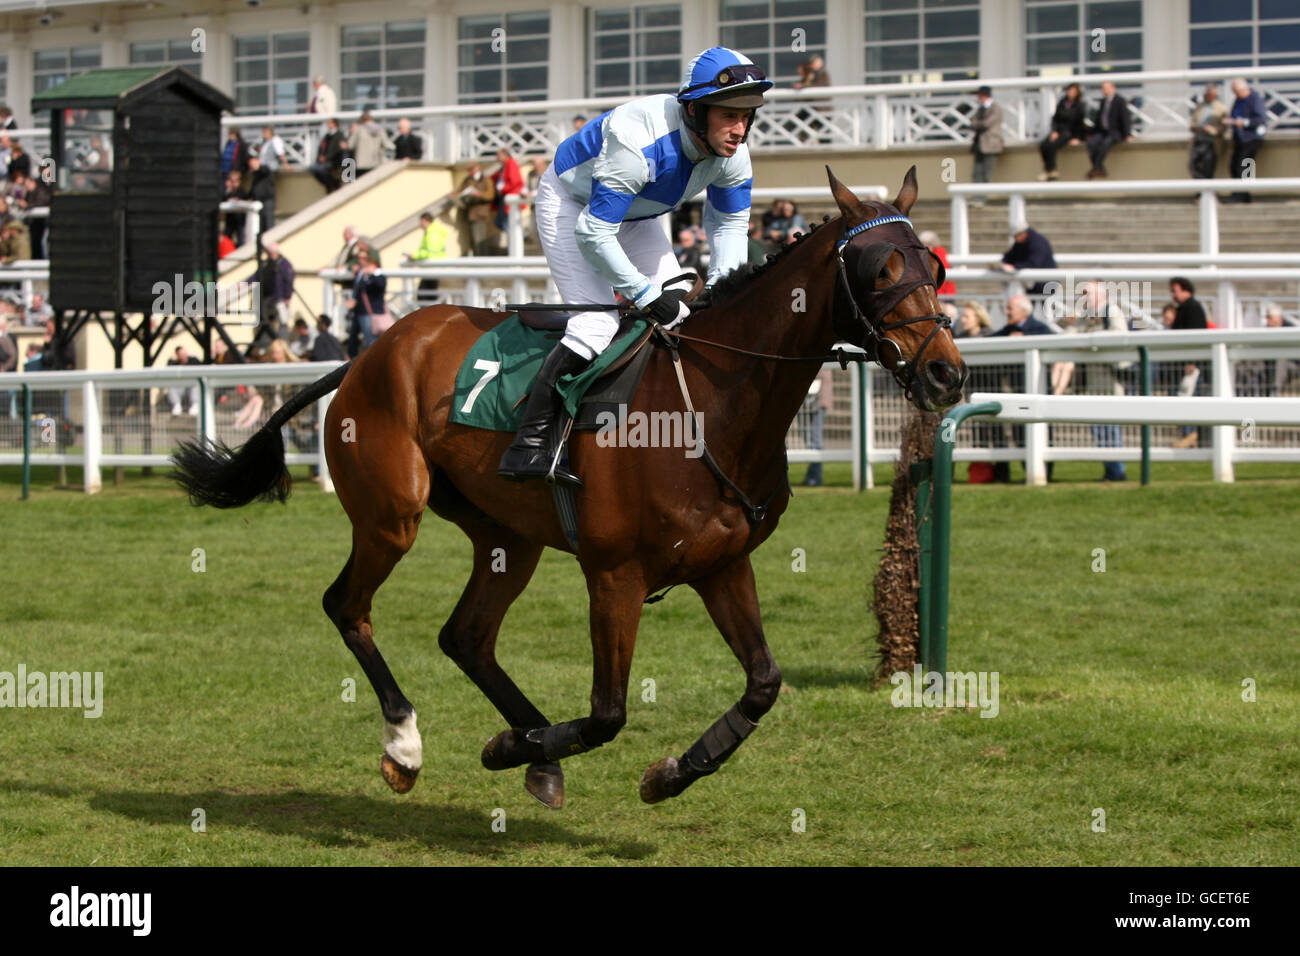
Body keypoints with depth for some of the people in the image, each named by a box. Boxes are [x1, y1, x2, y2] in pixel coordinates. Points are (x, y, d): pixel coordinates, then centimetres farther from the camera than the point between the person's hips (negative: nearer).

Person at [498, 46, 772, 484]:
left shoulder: (732, 152, -20)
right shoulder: (637, 143, -42)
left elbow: (730, 222, 0)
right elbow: (592, 233, -37)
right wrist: (649, 297, -32)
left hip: (635, 215, 8)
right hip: (570, 203, -8)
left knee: (682, 310, -1)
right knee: (597, 321, -24)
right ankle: (530, 442, -26)